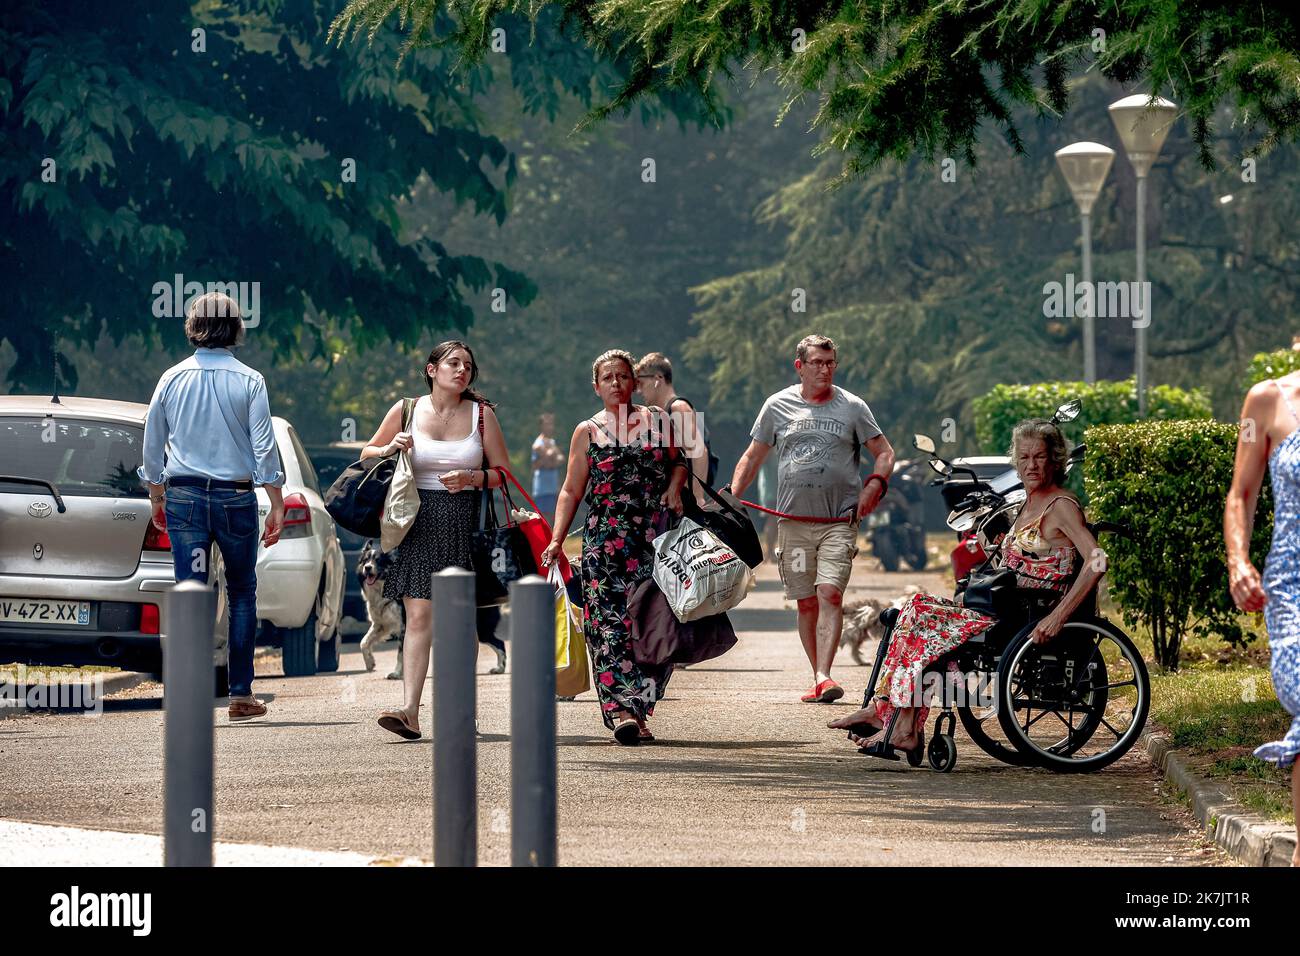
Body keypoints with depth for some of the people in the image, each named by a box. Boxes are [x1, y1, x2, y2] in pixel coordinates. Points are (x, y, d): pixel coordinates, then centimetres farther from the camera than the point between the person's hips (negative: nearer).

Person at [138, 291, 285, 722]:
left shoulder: (172, 379, 2)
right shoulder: (248, 381, -5)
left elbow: (153, 445, 7)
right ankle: (241, 694, 11)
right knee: (242, 594, 11)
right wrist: (277, 505, -2)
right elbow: (264, 448, -7)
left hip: (183, 496, 1)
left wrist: (157, 499, 19)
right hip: (235, 496, -1)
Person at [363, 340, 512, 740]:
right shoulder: (406, 411, 6)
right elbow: (367, 454, 18)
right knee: (419, 616, -12)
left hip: (464, 525, 1)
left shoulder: (481, 414, 6)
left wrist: (472, 477, -11)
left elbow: (504, 473, 8)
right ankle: (410, 710, -20)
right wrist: (390, 450, -4)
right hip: (419, 523, -1)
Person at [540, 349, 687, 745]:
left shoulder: (657, 420, 11)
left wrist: (675, 487, -1)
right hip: (605, 539, -1)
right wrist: (557, 539, 0)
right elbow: (571, 490, 8)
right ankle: (623, 710, -21)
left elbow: (679, 461, 20)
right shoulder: (587, 432, 9)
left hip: (656, 537, 1)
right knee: (610, 620, -14)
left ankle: (636, 708, 3)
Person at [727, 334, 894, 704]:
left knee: (830, 594, -17)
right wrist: (731, 497, 4)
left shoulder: (852, 407, 5)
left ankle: (824, 676, -24)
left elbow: (885, 453, 9)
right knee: (806, 603, 4)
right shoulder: (778, 406, 9)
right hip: (793, 520, 2)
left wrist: (874, 485, -9)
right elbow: (752, 457, 16)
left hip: (839, 520, -2)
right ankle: (818, 677, 12)